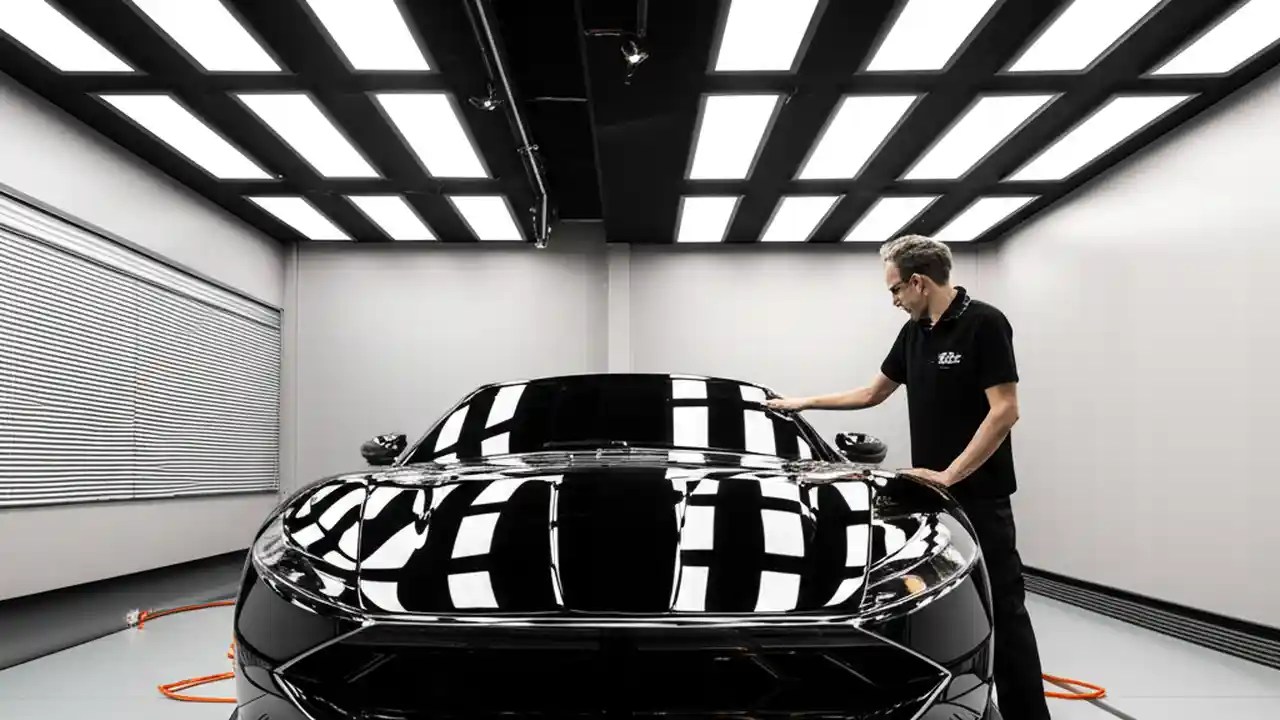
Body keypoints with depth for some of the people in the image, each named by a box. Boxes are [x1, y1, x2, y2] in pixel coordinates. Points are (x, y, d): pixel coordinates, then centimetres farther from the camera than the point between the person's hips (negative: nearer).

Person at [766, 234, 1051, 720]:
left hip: (980, 498, -8)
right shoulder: (913, 333, 11)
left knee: (1002, 610, -3)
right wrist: (805, 403, 22)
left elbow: (1004, 411, -18)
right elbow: (872, 393, 22)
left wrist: (951, 473, -20)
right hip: (930, 496, 8)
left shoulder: (984, 323, -13)